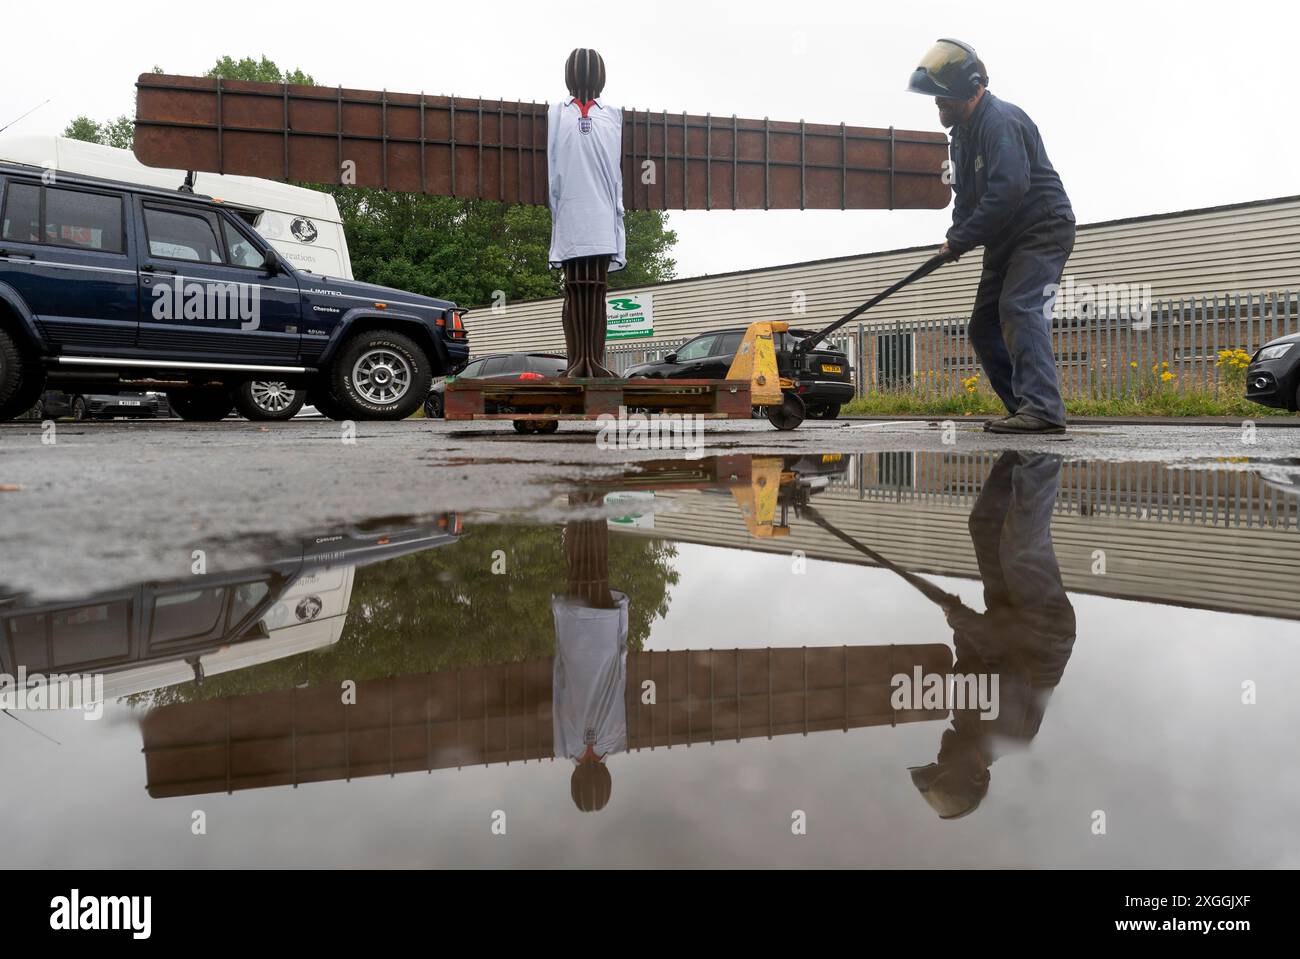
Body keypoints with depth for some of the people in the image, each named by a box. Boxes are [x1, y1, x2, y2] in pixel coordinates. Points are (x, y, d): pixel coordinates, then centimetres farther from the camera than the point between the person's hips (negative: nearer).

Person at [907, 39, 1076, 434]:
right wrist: (954, 238, -2)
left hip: (1044, 228, -10)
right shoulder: (963, 131, 13)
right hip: (1006, 238, 10)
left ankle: (1043, 408, -30)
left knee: (1019, 309, -26)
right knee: (983, 325, 6)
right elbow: (966, 194, 17)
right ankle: (1023, 408, 9)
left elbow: (1008, 190, -31)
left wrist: (960, 241, -24)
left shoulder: (1001, 120, -19)